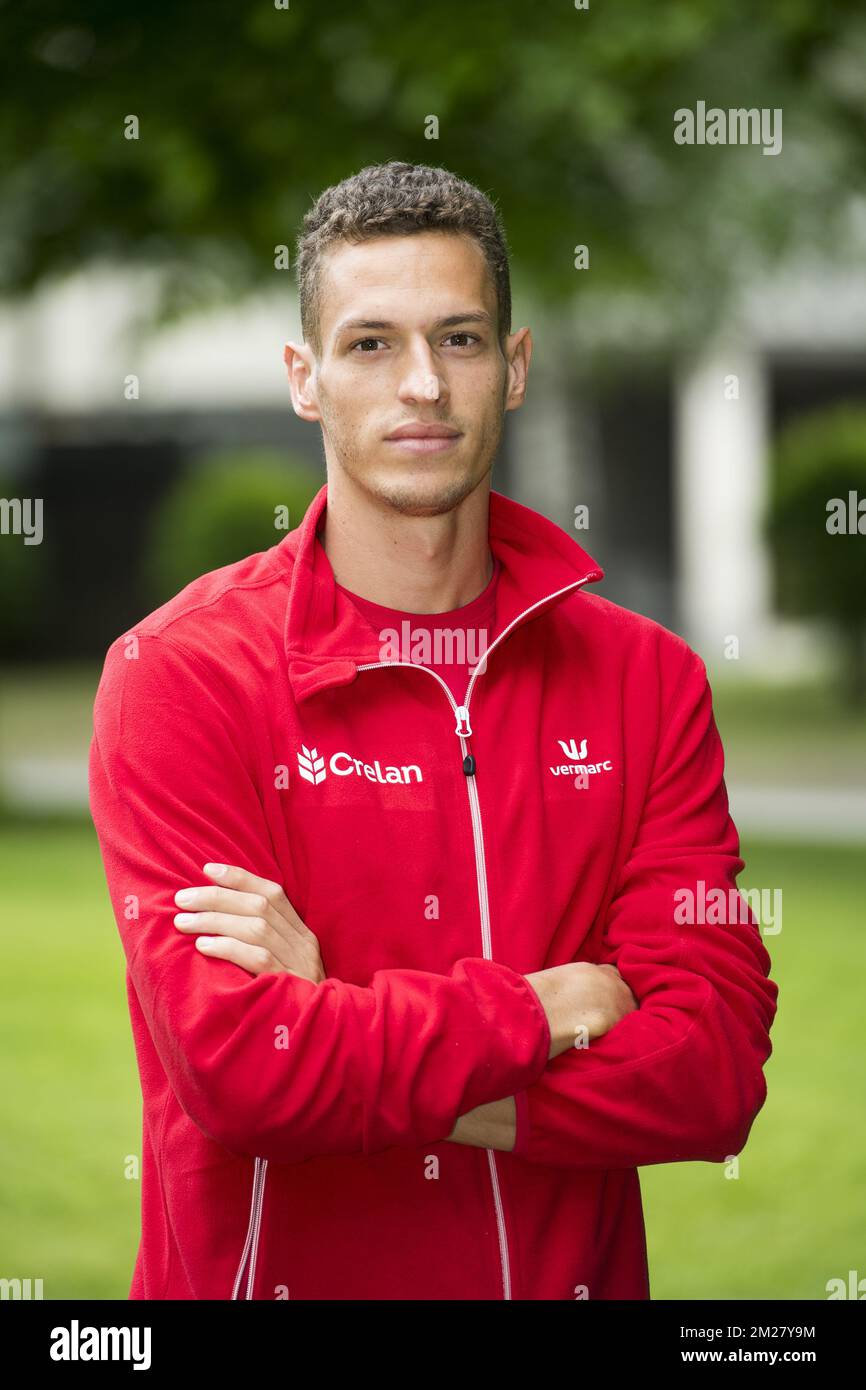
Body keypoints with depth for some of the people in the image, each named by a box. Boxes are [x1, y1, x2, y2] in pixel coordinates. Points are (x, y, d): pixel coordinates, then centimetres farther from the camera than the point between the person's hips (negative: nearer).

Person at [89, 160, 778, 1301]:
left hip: (576, 1273, 2)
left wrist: (343, 1038, -20)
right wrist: (547, 1007, -14)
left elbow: (716, 1076, -13)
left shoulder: (645, 678, -2)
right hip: (267, 1279, -2)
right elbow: (231, 1065, -22)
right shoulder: (180, 673, -11)